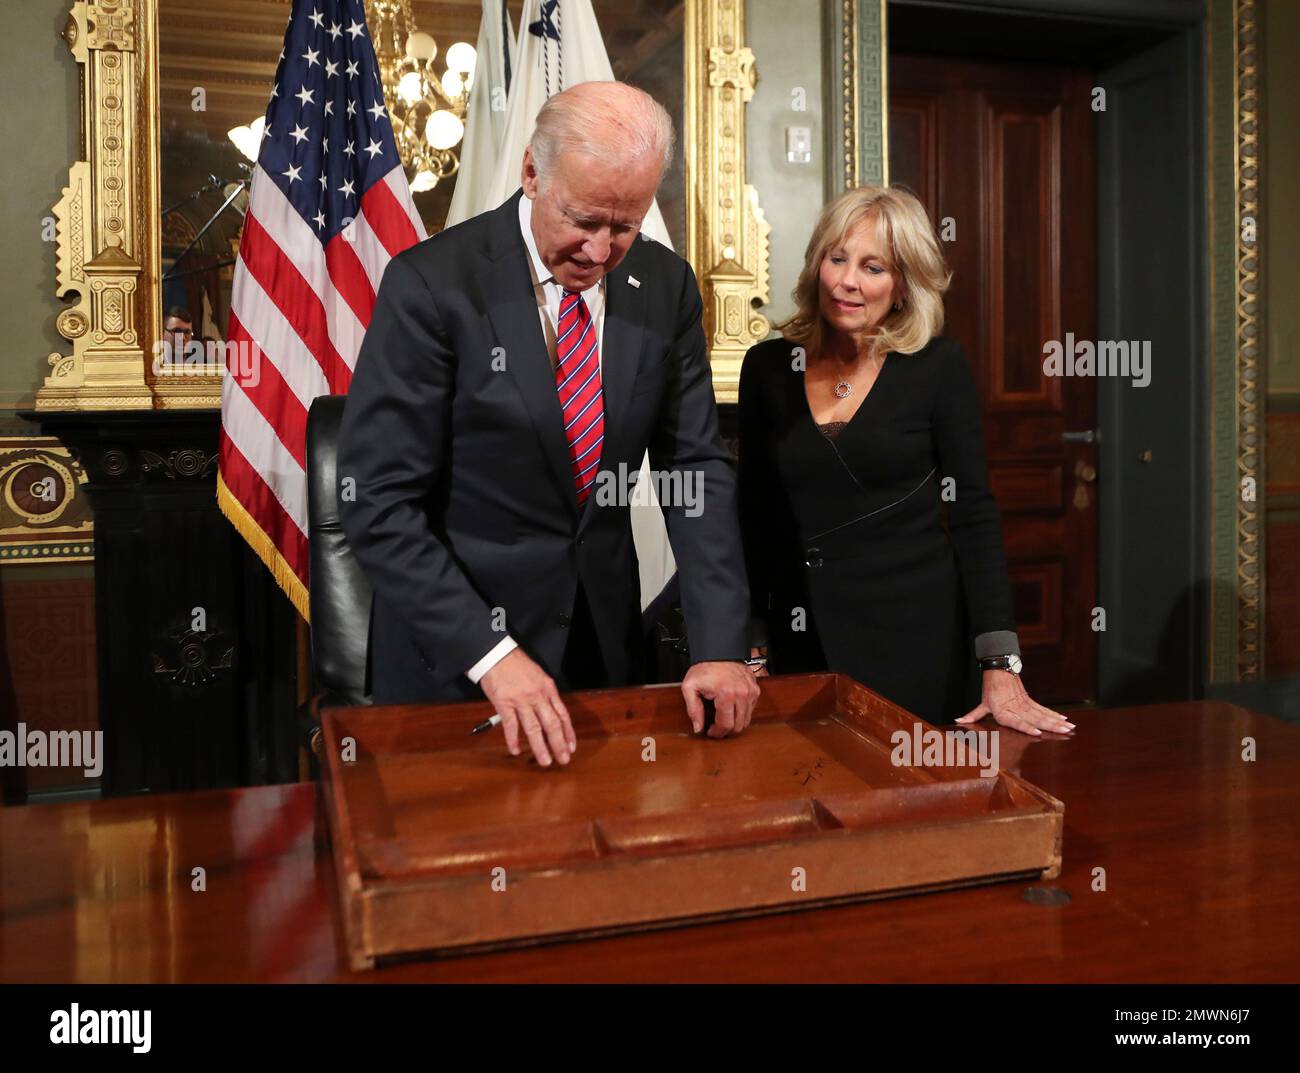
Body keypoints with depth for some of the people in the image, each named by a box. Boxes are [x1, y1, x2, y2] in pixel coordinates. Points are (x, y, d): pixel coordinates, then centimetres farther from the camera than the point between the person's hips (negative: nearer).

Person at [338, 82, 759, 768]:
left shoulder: (666, 287, -3)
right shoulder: (431, 285, -17)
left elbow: (696, 469, -1)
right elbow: (378, 501, -18)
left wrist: (719, 645, -11)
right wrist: (490, 653, -25)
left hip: (603, 635, 4)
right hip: (452, 643, -4)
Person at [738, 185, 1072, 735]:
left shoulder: (938, 366, -4)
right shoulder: (767, 366, 3)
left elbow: (973, 515, -6)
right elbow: (754, 515, 8)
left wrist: (1001, 669, -12)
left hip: (916, 642, -2)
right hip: (800, 644, 2)